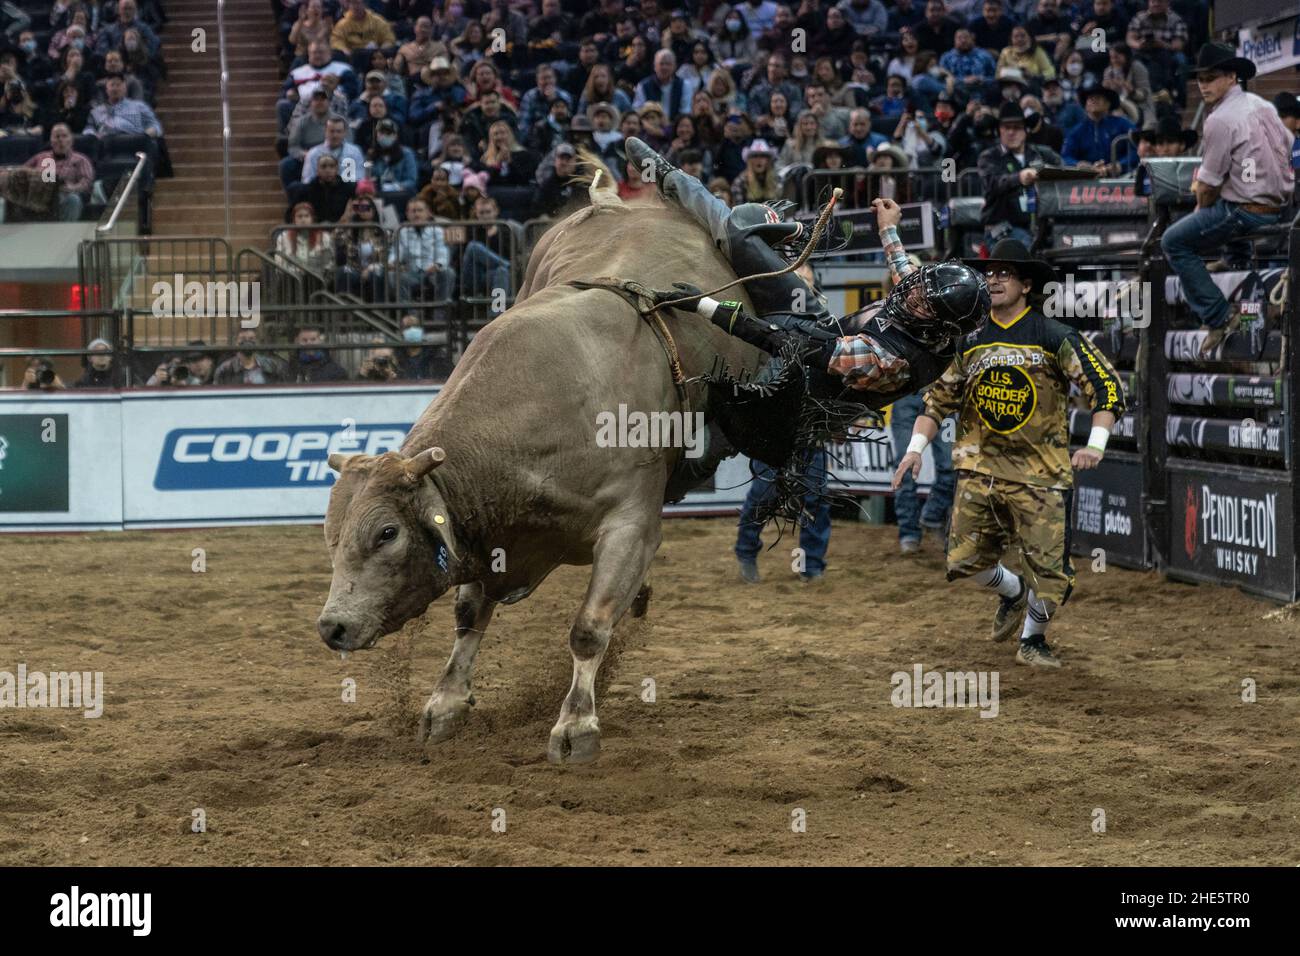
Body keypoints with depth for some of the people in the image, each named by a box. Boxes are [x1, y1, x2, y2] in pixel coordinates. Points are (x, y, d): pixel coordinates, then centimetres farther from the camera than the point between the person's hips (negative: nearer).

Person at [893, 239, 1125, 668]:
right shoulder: (969, 342, 9)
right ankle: (1012, 591, 29)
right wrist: (915, 448, 3)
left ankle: (1032, 641, 20)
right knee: (965, 559, -4)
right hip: (979, 467, 4)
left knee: (1048, 565, -6)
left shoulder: (1055, 338, -4)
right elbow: (939, 398, 16)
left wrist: (1096, 444, -20)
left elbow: (1105, 384, -7)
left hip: (1039, 470, -3)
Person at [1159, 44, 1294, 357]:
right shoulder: (1262, 105, 8)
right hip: (1280, 203, 9)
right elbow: (1290, 147, 19)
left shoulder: (1220, 120, -19)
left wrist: (1201, 208, 8)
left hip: (1248, 211, -9)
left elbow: (1207, 186, -15)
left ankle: (1217, 318, -6)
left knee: (1174, 241, -1)